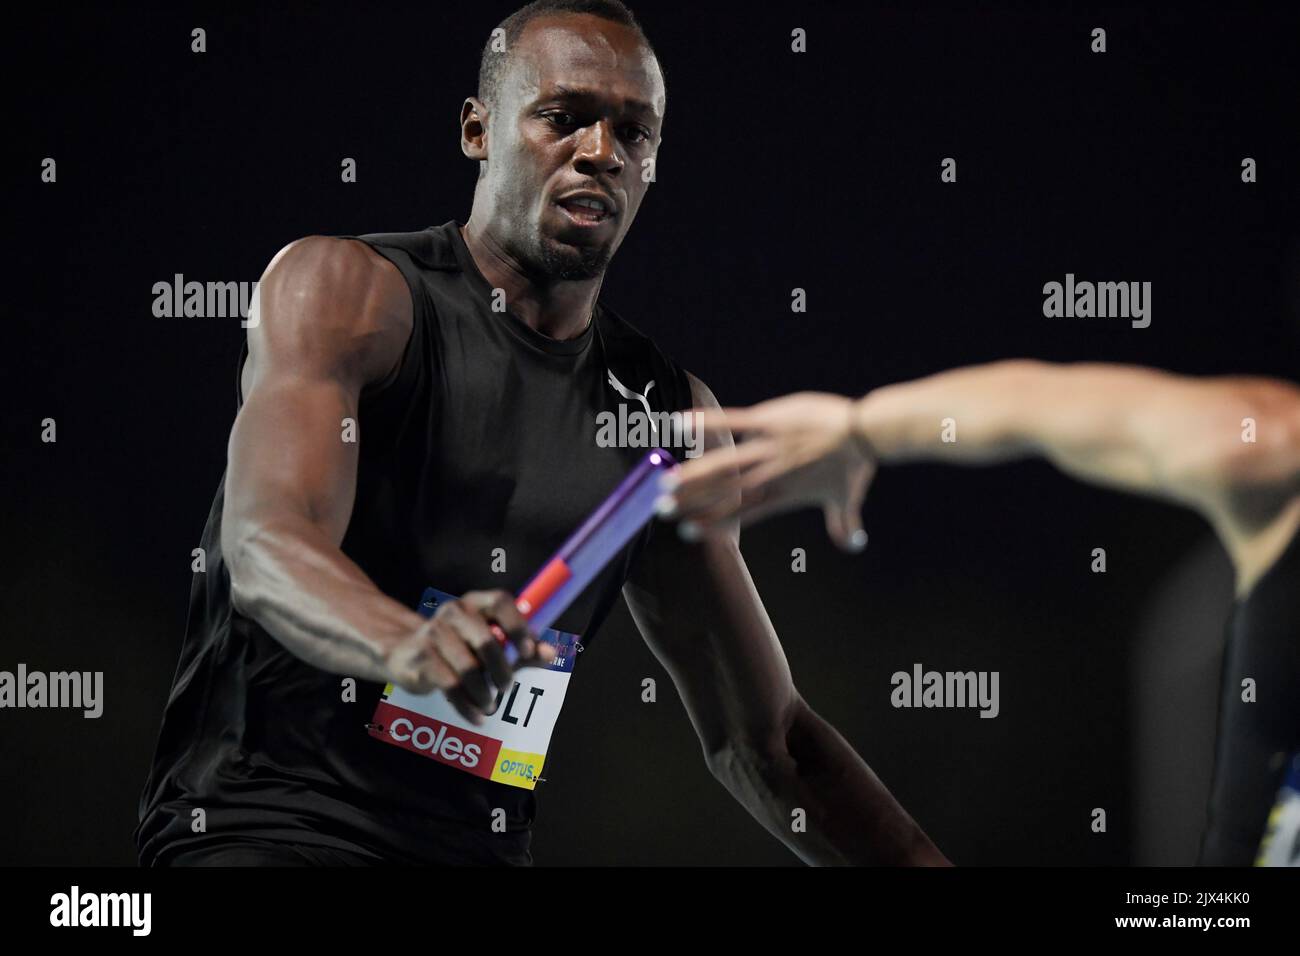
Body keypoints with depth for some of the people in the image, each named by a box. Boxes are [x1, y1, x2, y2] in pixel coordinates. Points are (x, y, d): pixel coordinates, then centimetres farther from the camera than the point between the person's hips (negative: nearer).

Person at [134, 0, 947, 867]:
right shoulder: (343, 289, -2)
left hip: (480, 844, 7)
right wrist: (407, 645, -42)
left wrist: (924, 864, 3)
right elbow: (265, 545, -20)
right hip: (263, 822, -6)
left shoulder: (666, 407, 12)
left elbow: (761, 737, 17)